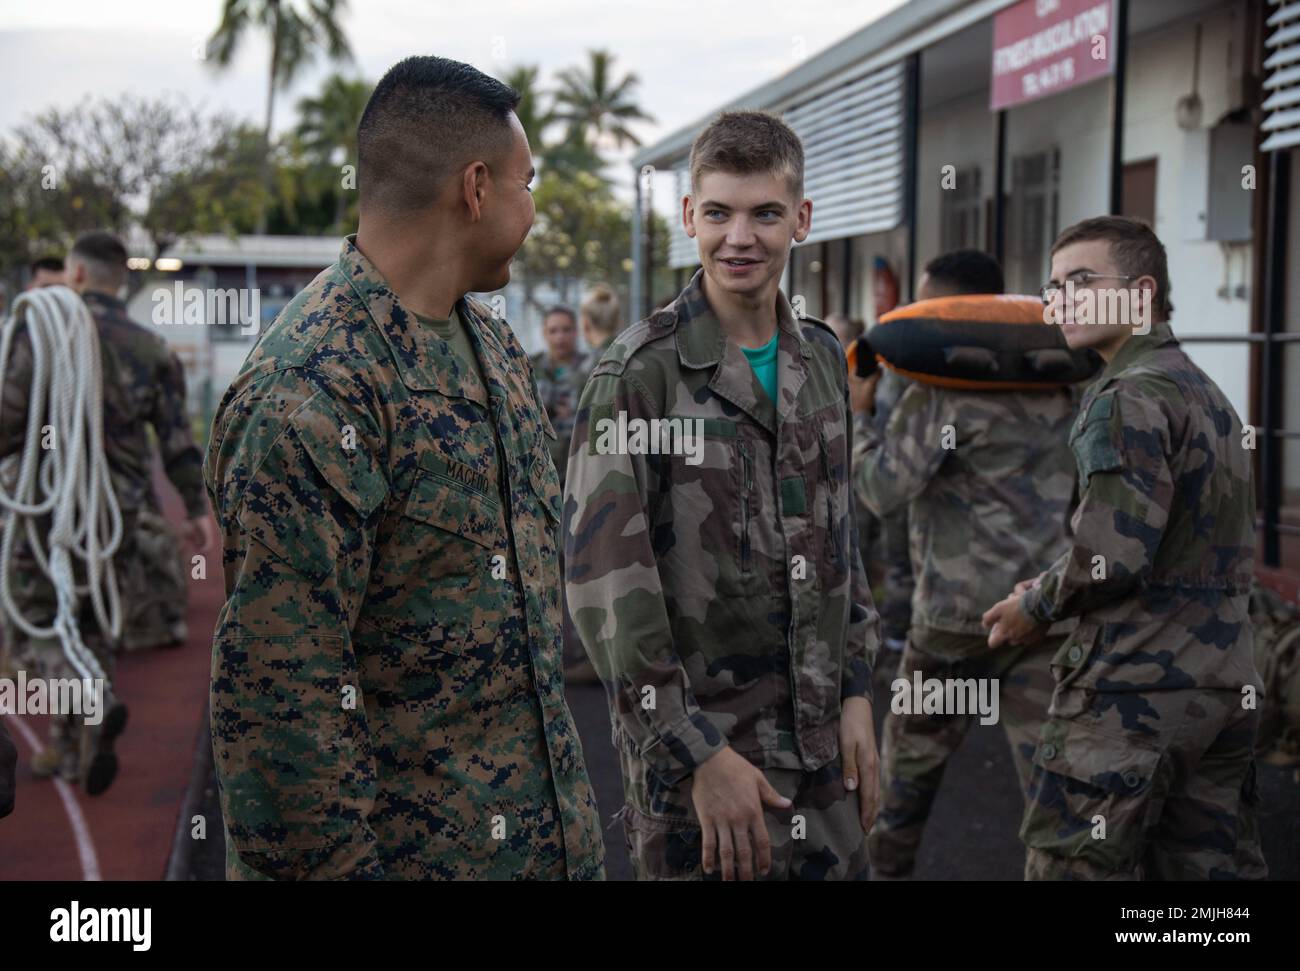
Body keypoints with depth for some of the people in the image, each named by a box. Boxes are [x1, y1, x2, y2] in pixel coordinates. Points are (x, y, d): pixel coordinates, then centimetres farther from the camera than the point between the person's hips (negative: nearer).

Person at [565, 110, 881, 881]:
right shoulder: (639, 374, -12)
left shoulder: (822, 359, 7)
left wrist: (856, 694, 7)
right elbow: (604, 583, -16)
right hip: (697, 744, -5)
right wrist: (698, 754, -16)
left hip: (822, 738, 6)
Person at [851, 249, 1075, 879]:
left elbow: (882, 489, -13)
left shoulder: (941, 390, -10)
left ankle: (887, 865, 33)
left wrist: (853, 412, -2)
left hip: (963, 612, -4)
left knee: (912, 757, 17)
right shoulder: (1054, 379, 8)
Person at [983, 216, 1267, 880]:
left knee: (1074, 868, -3)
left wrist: (1036, 608, -3)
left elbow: (1112, 555, -21)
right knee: (1215, 866, 12)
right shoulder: (1209, 395, 17)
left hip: (1135, 691, -9)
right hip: (1228, 689, 9)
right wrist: (1053, 587, 16)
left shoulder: (1130, 397, -12)